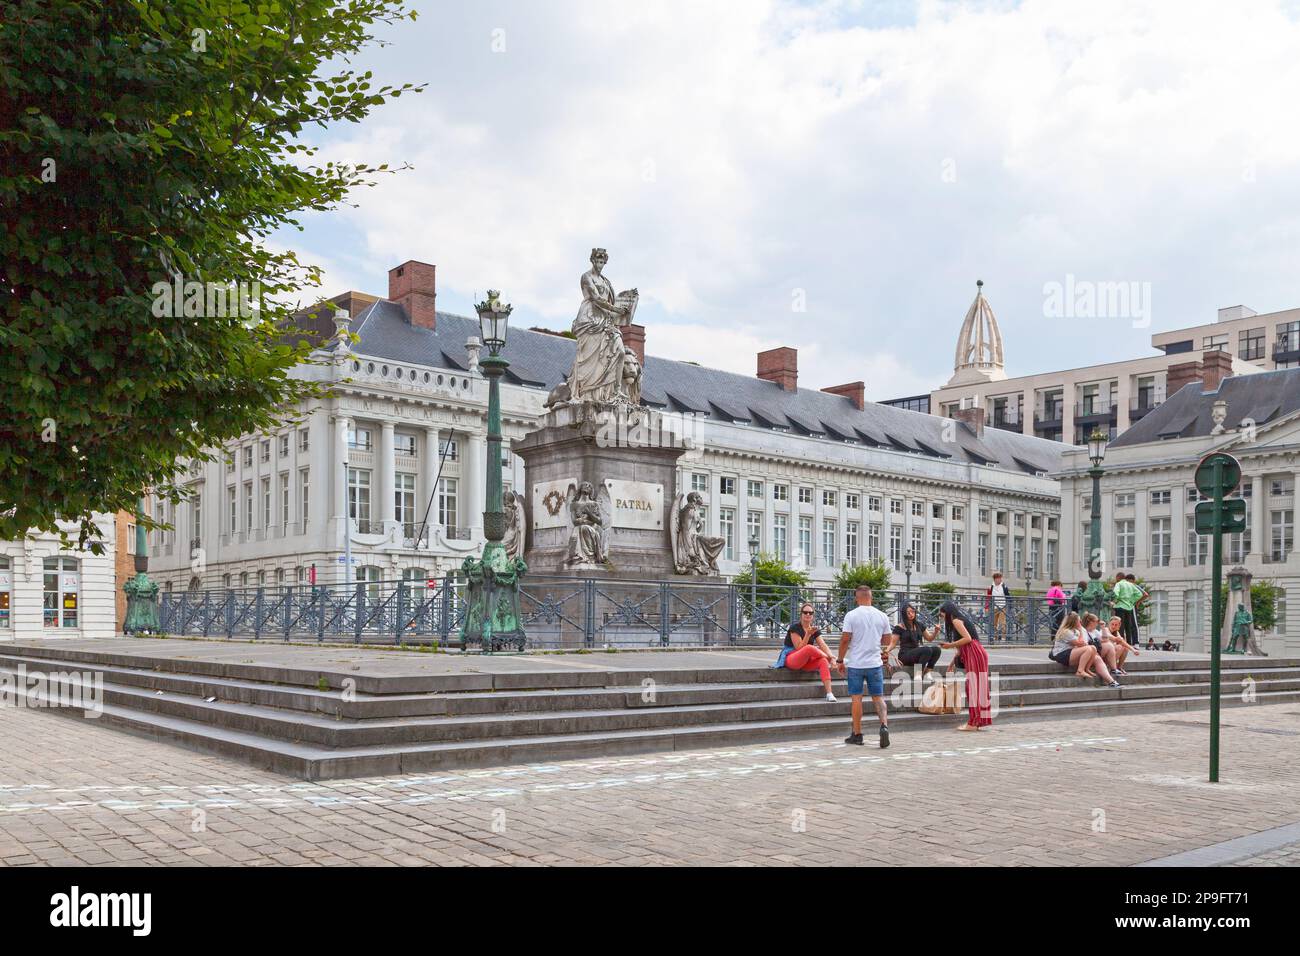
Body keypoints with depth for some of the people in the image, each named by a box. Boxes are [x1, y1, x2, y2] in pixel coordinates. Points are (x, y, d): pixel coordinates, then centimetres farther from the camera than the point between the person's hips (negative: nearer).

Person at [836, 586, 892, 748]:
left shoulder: (851, 615, -9)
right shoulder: (882, 616, 2)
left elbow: (845, 639, -10)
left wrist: (840, 659, 1)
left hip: (855, 663, -2)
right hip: (875, 663, 2)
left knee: (857, 698, 6)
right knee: (878, 697, 9)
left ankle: (857, 734, 12)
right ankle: (884, 725, -14)